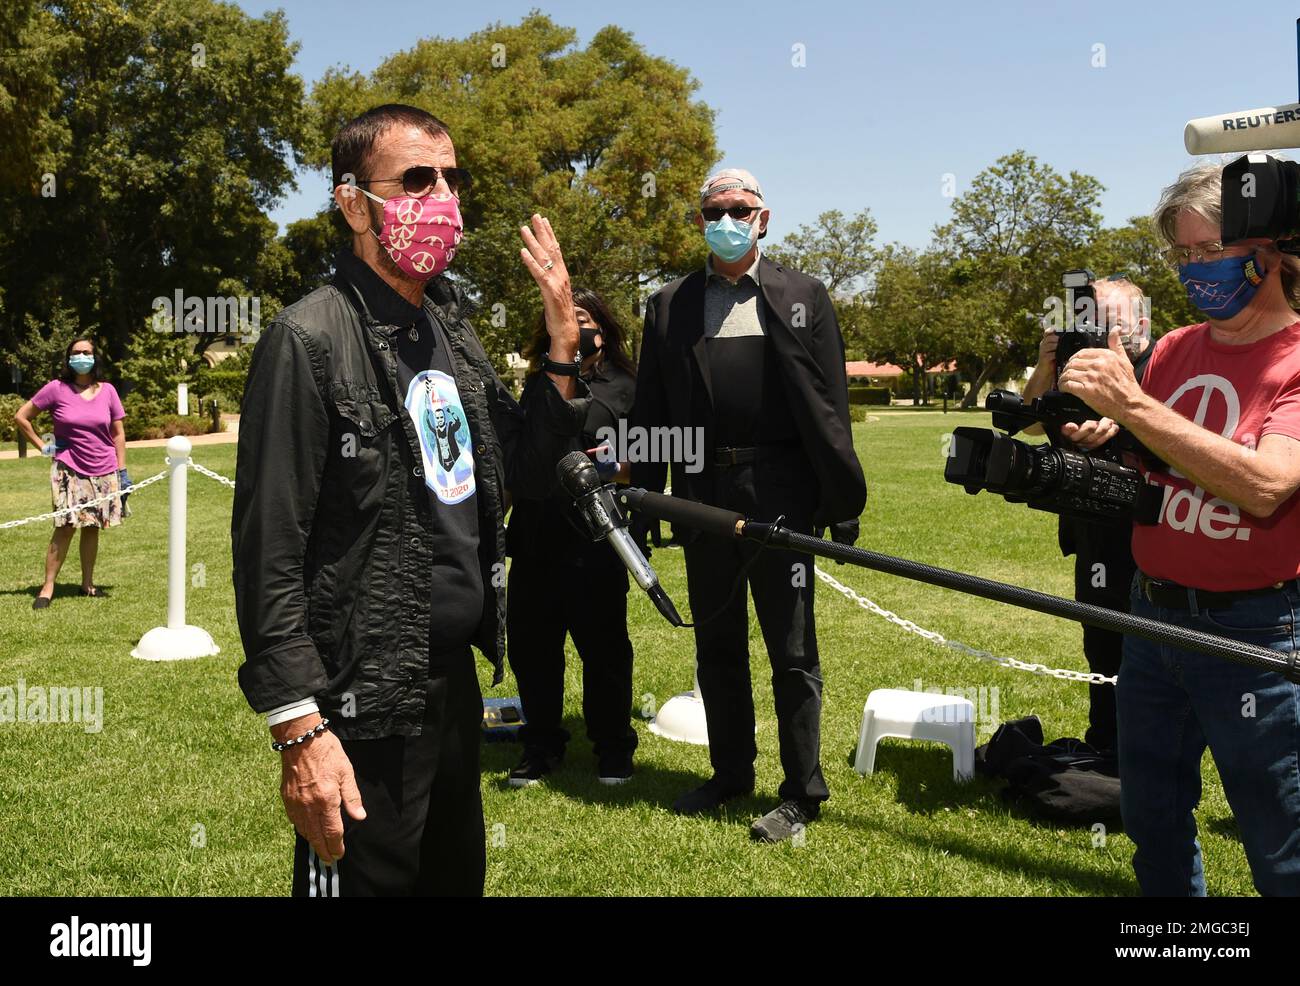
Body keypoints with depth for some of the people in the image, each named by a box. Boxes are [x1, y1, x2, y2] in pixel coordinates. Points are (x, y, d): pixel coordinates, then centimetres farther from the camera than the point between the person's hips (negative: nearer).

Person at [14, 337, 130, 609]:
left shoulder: (107, 390, 3)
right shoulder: (57, 389, -3)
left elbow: (118, 433, 7)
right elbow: (21, 416, 4)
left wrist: (122, 470, 4)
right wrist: (42, 446, 1)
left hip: (103, 472, 2)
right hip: (69, 471, -2)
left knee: (92, 528, 8)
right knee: (65, 528, -7)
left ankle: (88, 584, 19)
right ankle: (47, 588, -1)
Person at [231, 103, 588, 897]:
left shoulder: (452, 329, 9)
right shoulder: (310, 341, -15)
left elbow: (520, 472, 15)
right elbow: (268, 554, -17)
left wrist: (564, 346, 2)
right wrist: (300, 731, -20)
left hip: (457, 681, 8)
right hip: (364, 707, -8)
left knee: (458, 876, 21)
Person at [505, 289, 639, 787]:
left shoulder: (622, 388, 3)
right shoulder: (537, 385, 17)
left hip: (593, 542, -4)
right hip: (535, 539, 5)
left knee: (602, 647, 3)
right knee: (531, 645, 8)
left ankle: (613, 748, 18)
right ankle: (541, 747, 23)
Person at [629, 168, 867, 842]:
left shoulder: (802, 296, 5)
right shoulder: (669, 307, 10)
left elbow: (830, 406, 0)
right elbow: (650, 413, 7)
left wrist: (842, 501, -5)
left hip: (781, 490, -3)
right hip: (703, 493, 3)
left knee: (792, 650, 3)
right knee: (717, 647, 14)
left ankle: (801, 793, 13)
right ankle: (731, 773, 29)